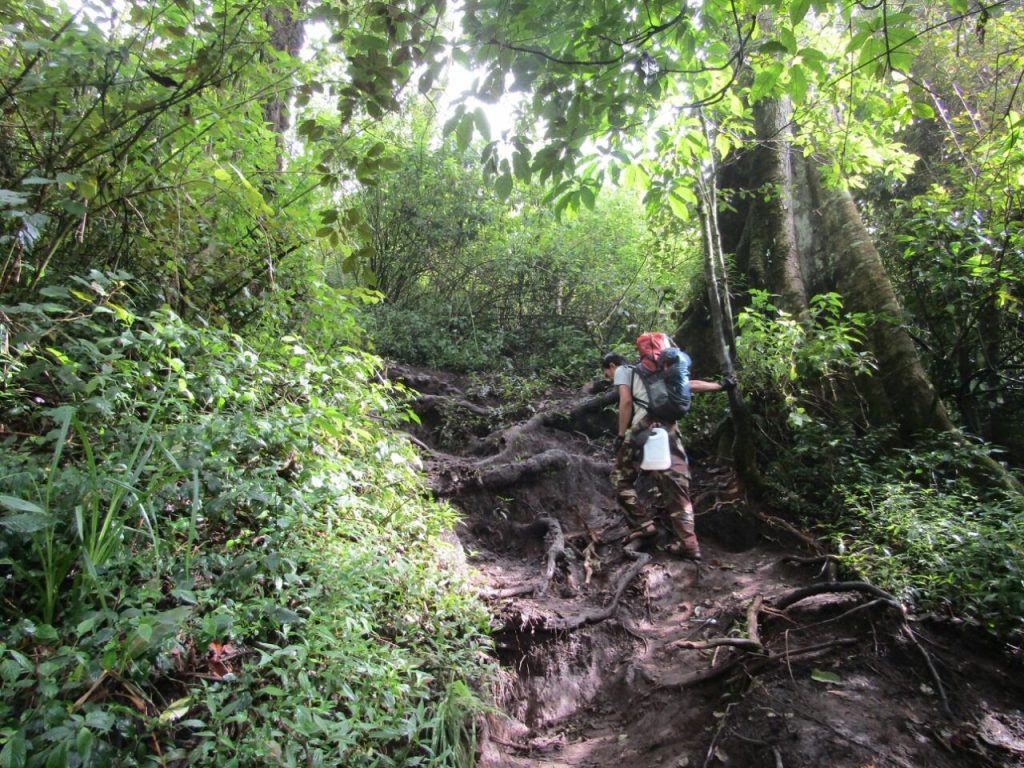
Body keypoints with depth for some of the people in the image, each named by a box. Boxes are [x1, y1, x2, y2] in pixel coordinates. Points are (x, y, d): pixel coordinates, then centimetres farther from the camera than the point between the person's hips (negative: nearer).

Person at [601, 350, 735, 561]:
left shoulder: (622, 371, 13)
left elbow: (626, 401, -4)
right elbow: (687, 385, 26)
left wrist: (620, 435, -3)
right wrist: (720, 386, 31)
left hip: (645, 427, -6)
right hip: (669, 429, 7)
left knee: (621, 478, 11)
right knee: (676, 487, 6)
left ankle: (642, 525, 2)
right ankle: (689, 546, 3)